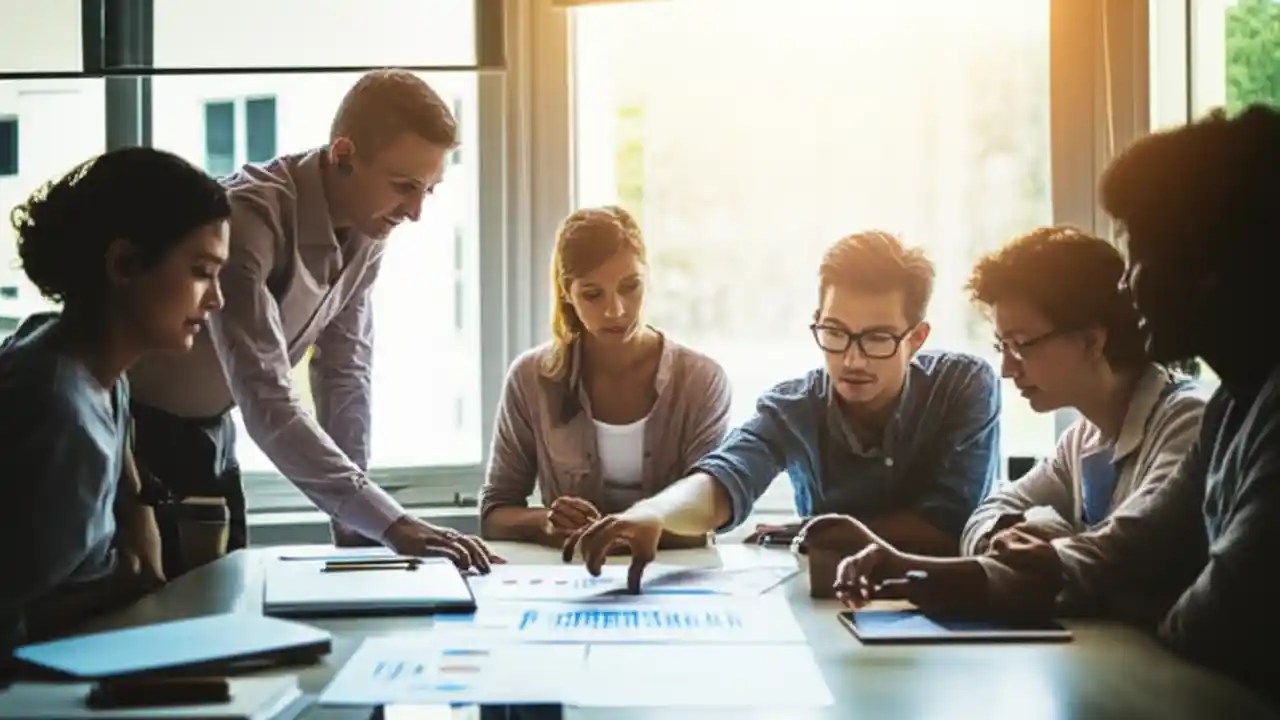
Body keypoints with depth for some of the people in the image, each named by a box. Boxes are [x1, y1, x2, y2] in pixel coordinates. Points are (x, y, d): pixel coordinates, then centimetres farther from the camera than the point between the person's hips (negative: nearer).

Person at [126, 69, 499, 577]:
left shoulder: (366, 230, -8)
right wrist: (389, 524, -43)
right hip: (131, 426, -6)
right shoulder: (247, 219, -32)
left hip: (209, 428, 7)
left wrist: (353, 532, -6)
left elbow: (345, 374, -2)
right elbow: (266, 400, -38)